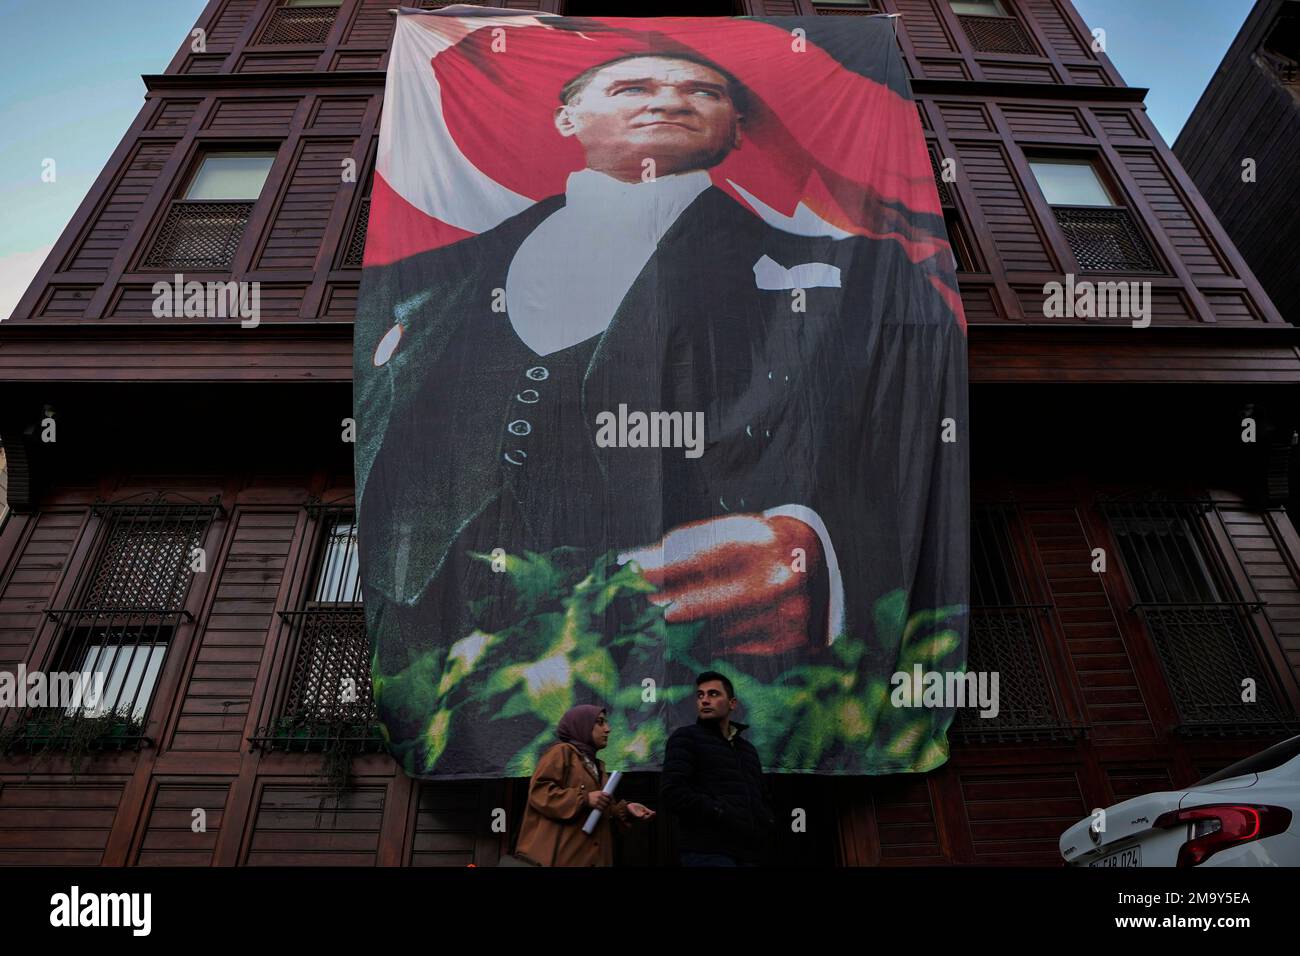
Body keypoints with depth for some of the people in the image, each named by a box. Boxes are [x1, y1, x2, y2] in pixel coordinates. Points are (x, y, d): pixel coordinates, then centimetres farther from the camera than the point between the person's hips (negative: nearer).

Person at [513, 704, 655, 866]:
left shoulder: (597, 765, 20)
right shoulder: (562, 752, -3)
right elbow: (538, 791, -15)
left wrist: (625, 809, 2)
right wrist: (584, 798, -19)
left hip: (591, 856, 8)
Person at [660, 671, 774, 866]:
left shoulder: (747, 749, 22)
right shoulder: (686, 738, 2)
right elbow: (673, 791, -12)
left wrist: (767, 823, 7)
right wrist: (721, 814, -17)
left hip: (749, 854, 6)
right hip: (708, 852, -6)